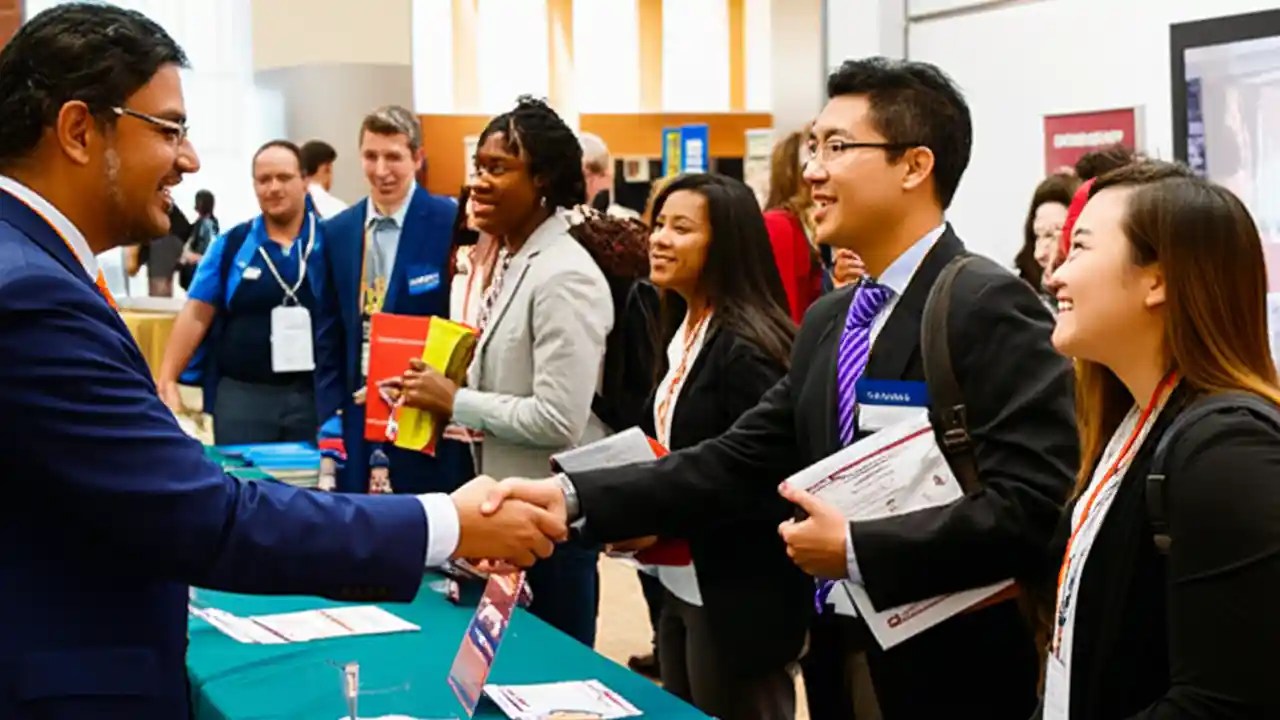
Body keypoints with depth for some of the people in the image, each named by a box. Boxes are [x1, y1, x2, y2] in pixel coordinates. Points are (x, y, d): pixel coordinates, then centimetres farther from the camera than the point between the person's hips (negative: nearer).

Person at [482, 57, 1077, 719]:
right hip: (845, 663, 8)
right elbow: (740, 462, 3)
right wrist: (573, 497, -8)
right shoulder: (828, 320, 9)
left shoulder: (992, 309, -16)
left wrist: (856, 550, -23)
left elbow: (1032, 503, -25)